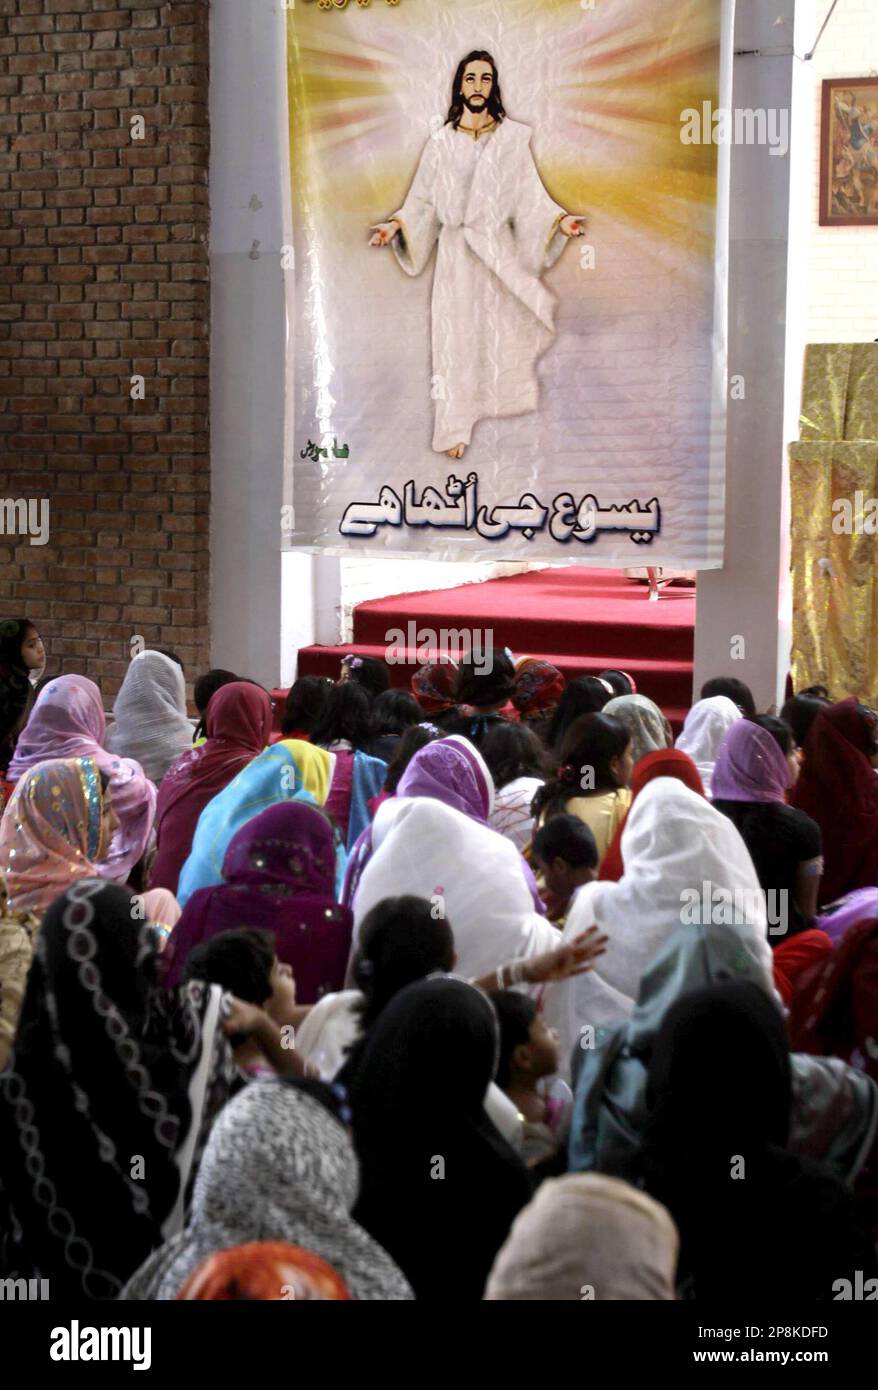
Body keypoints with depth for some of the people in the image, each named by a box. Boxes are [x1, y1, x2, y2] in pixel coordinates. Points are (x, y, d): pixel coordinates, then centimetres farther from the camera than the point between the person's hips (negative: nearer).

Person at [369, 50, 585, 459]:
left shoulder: (512, 137, 0)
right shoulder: (441, 142, 2)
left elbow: (530, 194, 0)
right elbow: (423, 200, 4)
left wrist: (559, 220, -14)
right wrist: (396, 224, -10)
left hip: (498, 250, 0)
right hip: (456, 251, 0)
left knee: (501, 329, 7)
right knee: (456, 332, 0)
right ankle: (456, 425, 3)